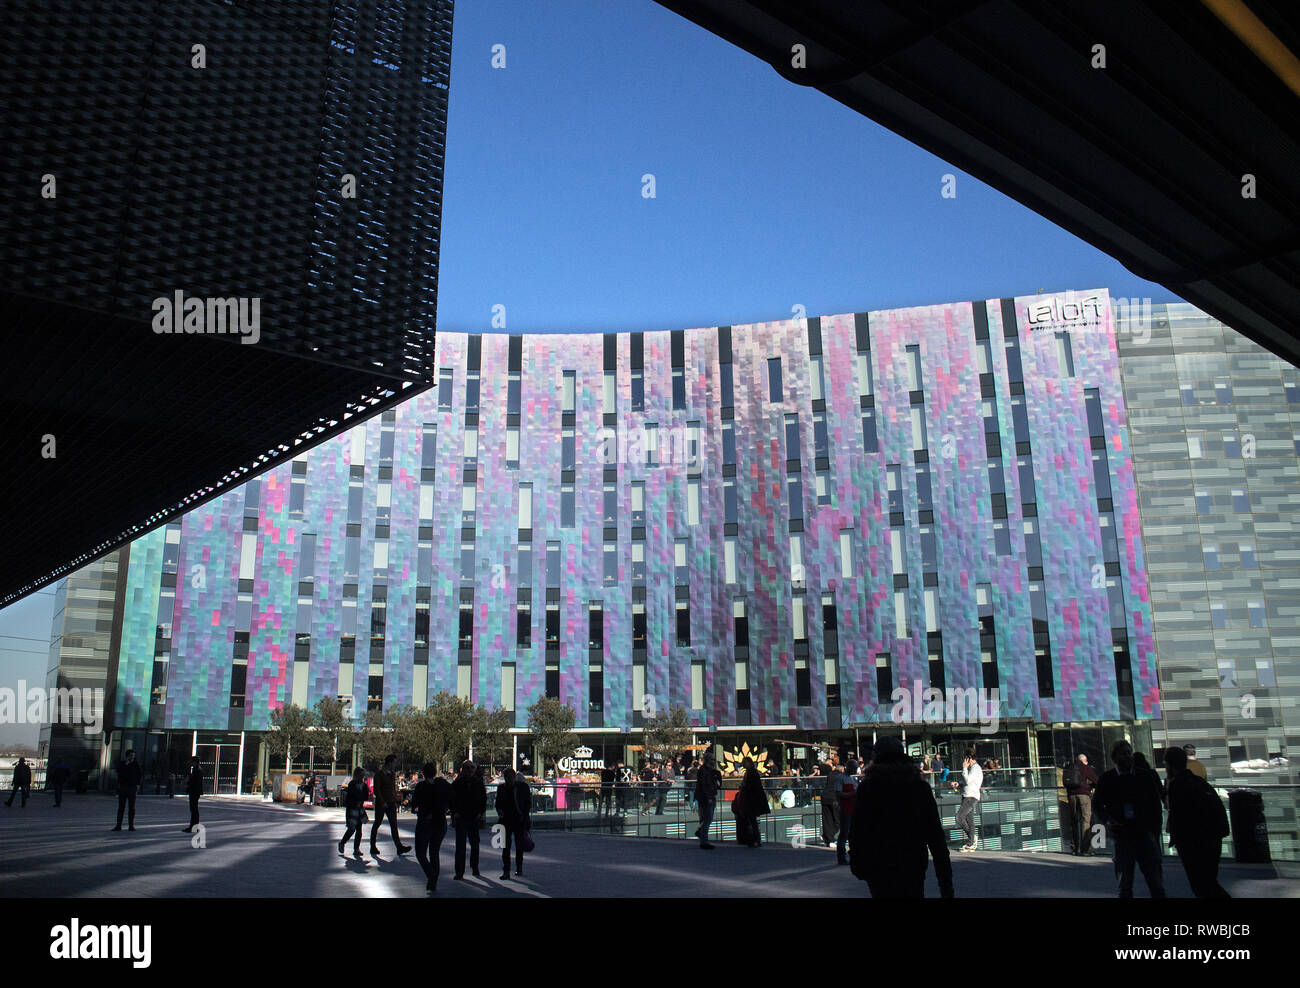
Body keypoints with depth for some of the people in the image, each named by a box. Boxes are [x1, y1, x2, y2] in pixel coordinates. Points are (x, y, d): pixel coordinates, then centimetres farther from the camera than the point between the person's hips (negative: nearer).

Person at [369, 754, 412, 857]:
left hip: (391, 803, 6)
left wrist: (395, 801, 13)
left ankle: (399, 847, -5)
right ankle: (373, 847, 17)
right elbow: (376, 790, -14)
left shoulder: (392, 774, 12)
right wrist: (382, 802, -19)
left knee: (394, 825, 0)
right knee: (377, 824, 5)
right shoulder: (379, 774, -10)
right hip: (381, 804, -6)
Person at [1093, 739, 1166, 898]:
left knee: (1155, 881, -1)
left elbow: (1156, 805, 9)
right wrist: (1108, 820, -6)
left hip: (1145, 833, 0)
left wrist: (1154, 830, 2)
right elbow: (1096, 804, 11)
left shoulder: (1146, 776, 4)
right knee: (1125, 881, 5)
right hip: (1121, 835, 0)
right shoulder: (1106, 780, 3)